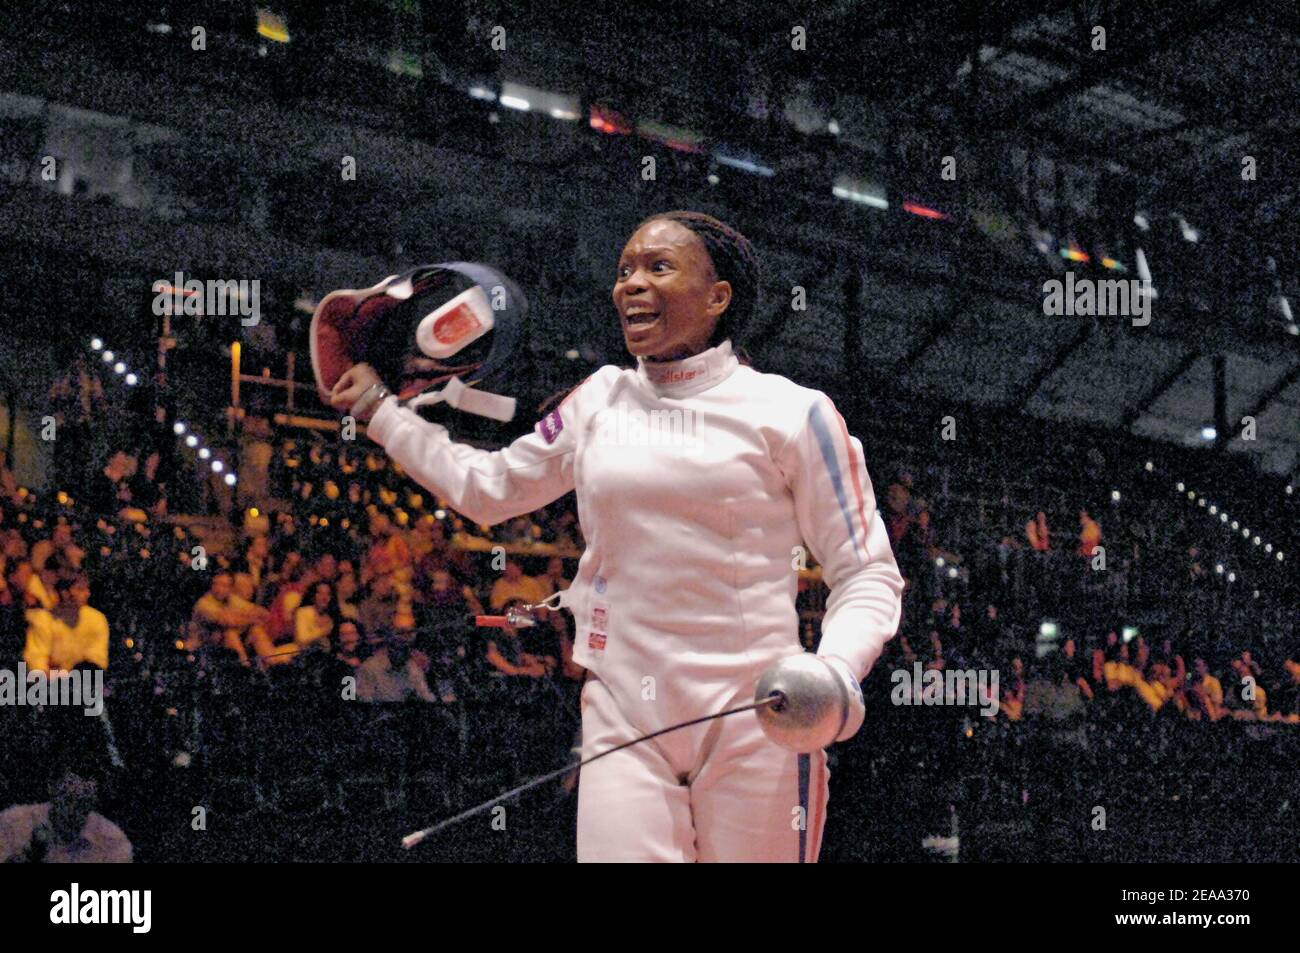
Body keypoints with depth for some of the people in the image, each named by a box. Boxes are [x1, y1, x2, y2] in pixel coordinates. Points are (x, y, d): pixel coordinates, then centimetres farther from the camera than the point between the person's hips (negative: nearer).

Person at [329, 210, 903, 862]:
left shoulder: (791, 411, -1)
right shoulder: (599, 400, 12)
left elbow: (867, 574, 1)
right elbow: (488, 488, 26)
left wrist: (836, 673, -17)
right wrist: (379, 409, 27)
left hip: (752, 722, -2)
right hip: (622, 718, 3)